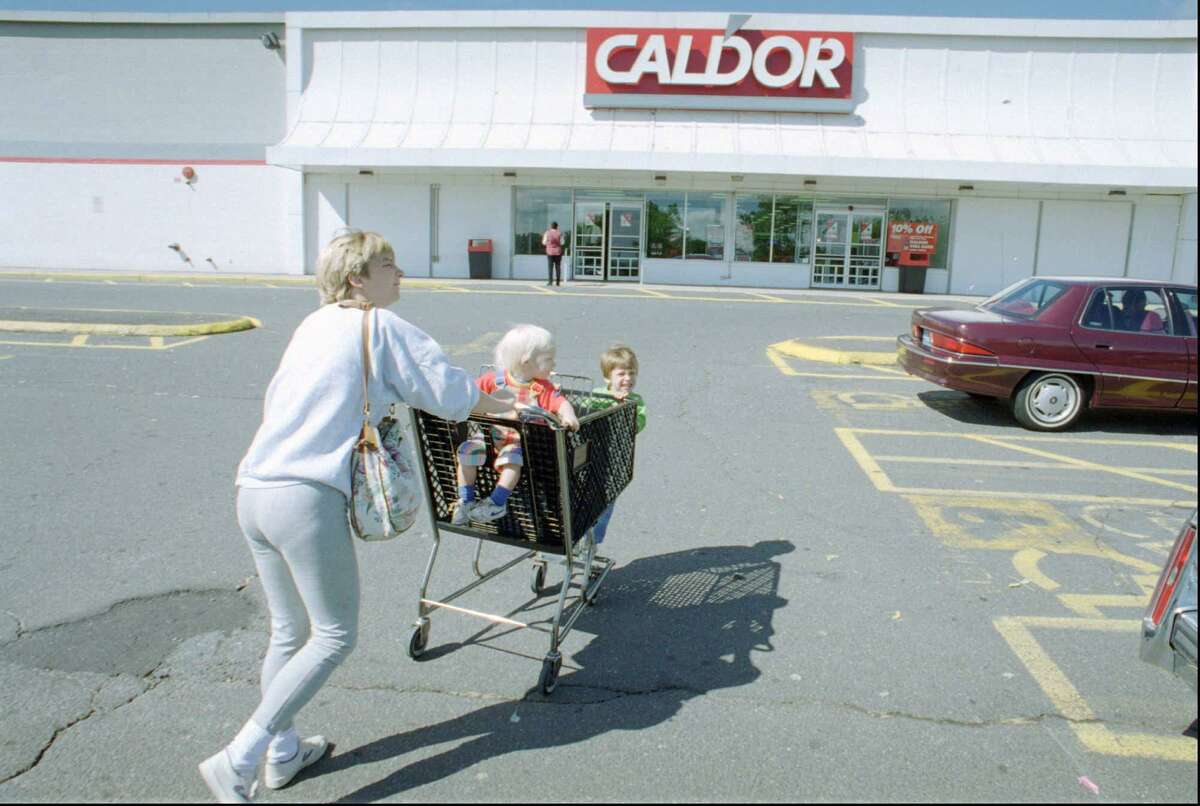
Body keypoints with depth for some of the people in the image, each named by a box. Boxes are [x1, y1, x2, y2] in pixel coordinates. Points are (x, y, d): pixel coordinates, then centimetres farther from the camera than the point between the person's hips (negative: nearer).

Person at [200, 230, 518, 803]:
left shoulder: (315, 324, 19)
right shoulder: (381, 326, -3)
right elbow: (449, 393, -3)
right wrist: (505, 407, 15)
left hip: (253, 492, 9)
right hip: (308, 498, -8)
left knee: (289, 631, 21)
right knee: (334, 636, 6)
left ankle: (282, 754, 34)